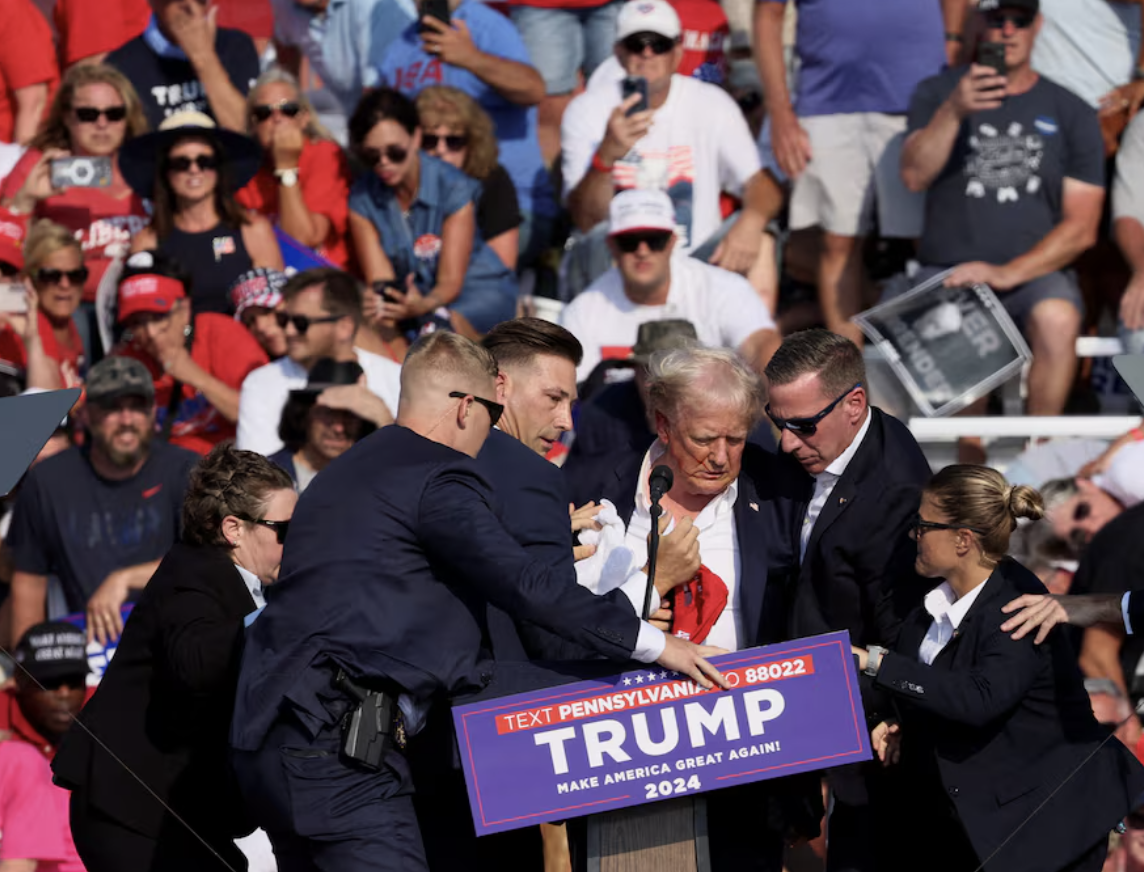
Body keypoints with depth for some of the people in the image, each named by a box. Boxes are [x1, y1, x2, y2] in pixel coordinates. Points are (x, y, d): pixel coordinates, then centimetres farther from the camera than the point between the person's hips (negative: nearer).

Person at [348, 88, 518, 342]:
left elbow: (450, 281, -17)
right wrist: (384, 310, -36)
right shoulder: (362, 199, -4)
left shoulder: (454, 188, -14)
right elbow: (380, 280, -10)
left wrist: (424, 305, -42)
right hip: (413, 297, 4)